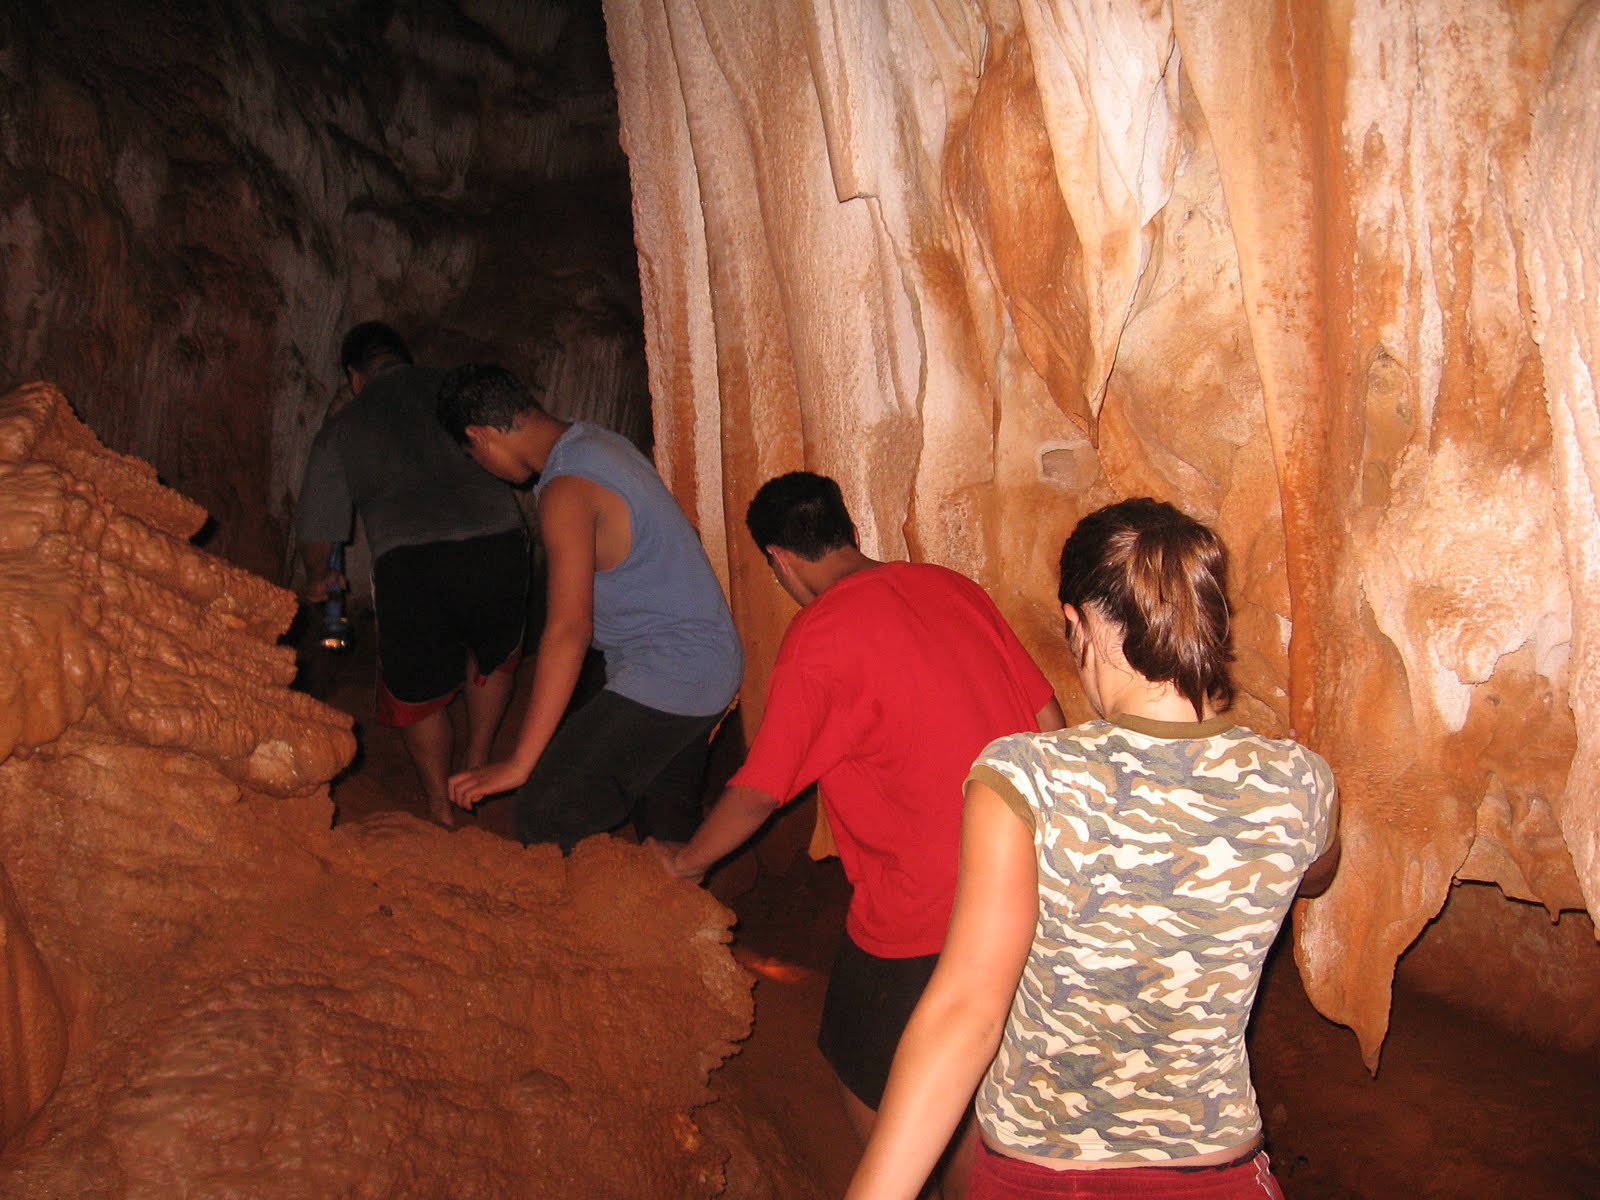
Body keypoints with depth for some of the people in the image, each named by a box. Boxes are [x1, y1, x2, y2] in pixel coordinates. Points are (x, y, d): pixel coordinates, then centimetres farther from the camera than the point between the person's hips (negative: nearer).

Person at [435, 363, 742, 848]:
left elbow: (568, 629, -26)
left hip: (665, 678, -10)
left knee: (545, 817, -14)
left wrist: (520, 762, -24)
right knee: (669, 831, 18)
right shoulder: (602, 442, 9)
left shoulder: (566, 490, -20)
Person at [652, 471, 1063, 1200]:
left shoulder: (819, 636, -14)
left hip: (923, 914, -7)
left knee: (867, 1077, 19)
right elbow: (1047, 719, 9)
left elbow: (757, 793, -6)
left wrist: (686, 861, 13)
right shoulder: (951, 586, 5)